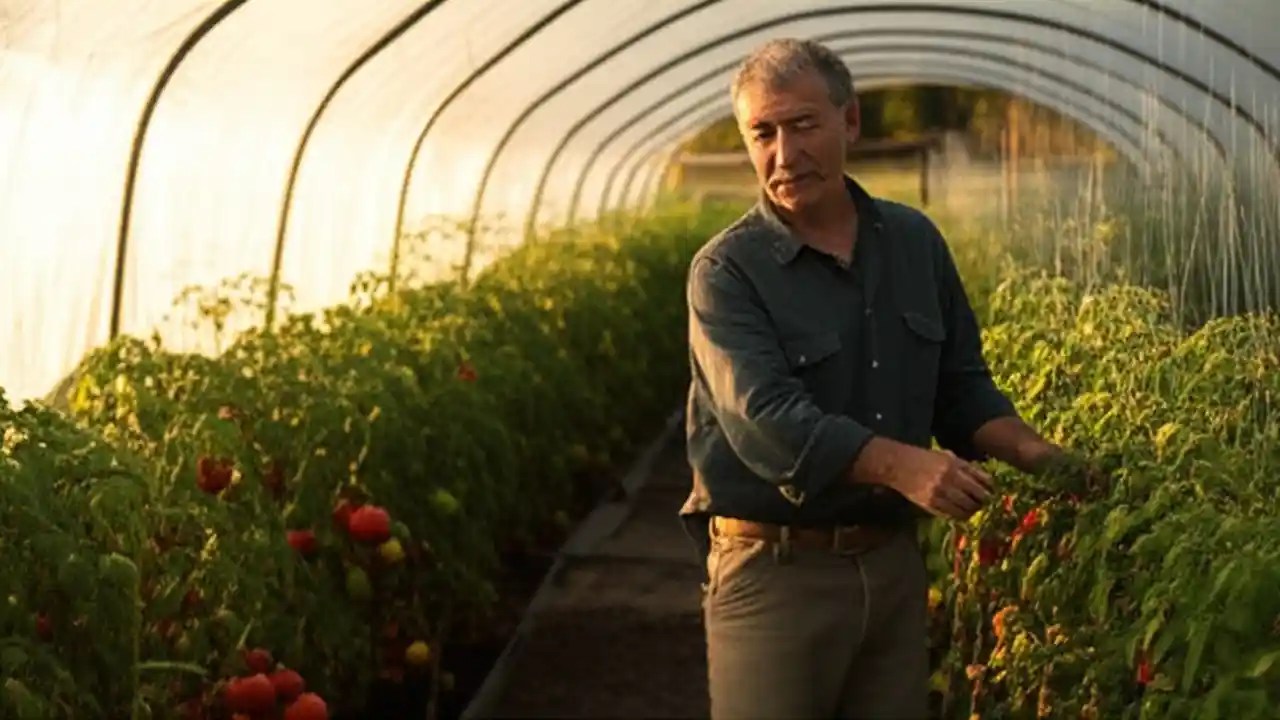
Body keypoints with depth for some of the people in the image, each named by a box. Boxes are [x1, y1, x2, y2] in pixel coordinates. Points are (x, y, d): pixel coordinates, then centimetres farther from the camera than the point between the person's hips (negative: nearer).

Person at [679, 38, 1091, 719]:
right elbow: (763, 418, -23)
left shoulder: (916, 242, 8)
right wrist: (903, 466, -33)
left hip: (895, 563, 5)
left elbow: (961, 384, 14)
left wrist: (1030, 450, -5)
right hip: (773, 571, -5)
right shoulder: (726, 272, -10)